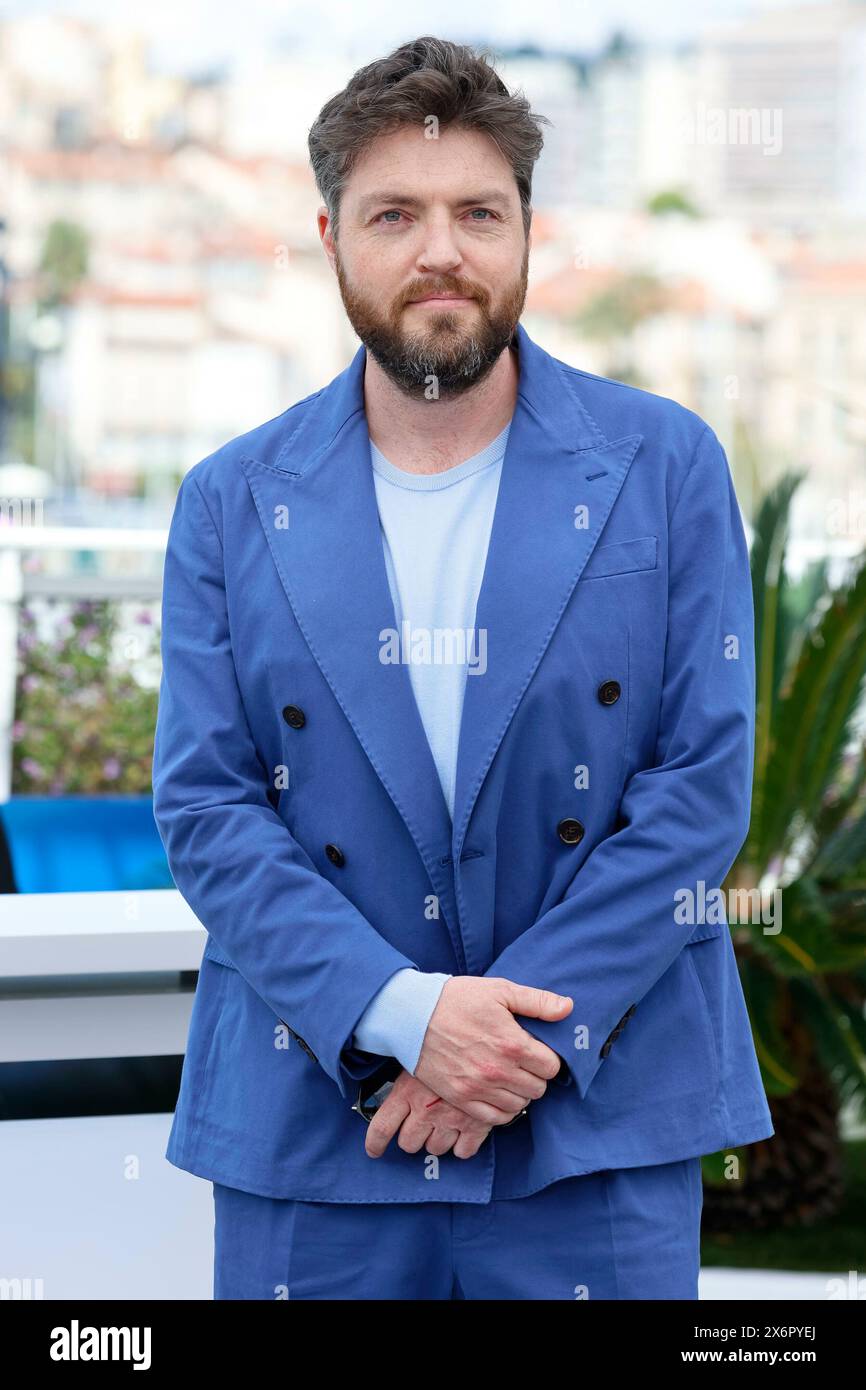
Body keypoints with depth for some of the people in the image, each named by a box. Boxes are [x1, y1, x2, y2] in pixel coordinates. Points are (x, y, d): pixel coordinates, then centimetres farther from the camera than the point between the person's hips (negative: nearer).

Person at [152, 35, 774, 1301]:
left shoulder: (665, 467, 0)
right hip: (311, 1125, 1)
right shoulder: (234, 504, 4)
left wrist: (526, 1032, -12)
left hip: (597, 1114, -1)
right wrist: (400, 1014, -15)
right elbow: (202, 805, -2)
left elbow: (705, 781, -4)